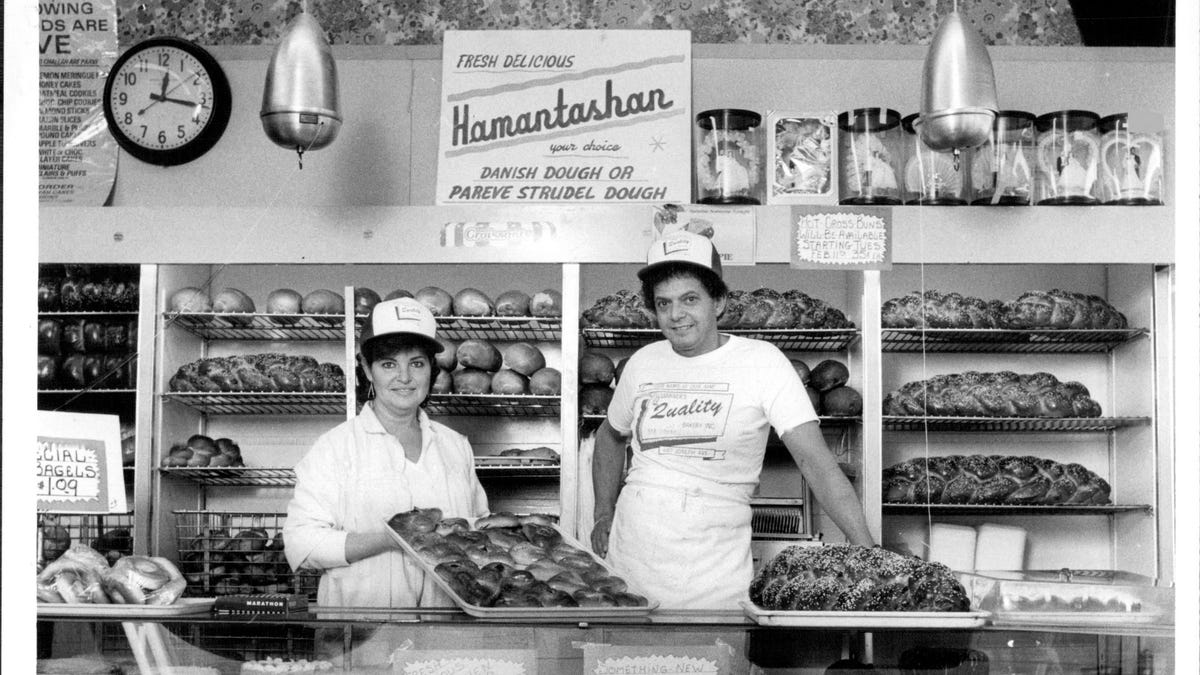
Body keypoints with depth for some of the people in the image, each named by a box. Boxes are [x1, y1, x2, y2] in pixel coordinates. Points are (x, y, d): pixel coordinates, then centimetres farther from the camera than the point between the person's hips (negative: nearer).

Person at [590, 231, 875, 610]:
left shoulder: (761, 361, -7)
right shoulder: (643, 363, 4)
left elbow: (818, 463, -14)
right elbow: (610, 435, 23)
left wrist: (866, 552, -23)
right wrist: (604, 514, 12)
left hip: (712, 574, -3)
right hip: (628, 555, 4)